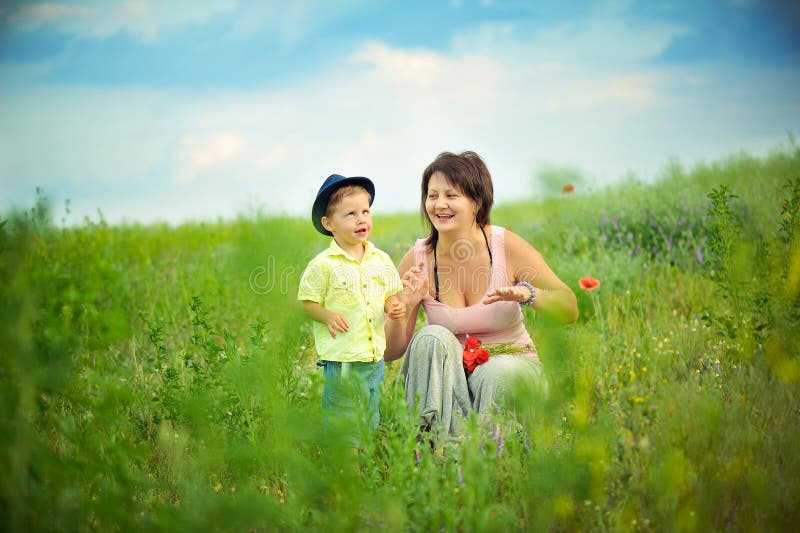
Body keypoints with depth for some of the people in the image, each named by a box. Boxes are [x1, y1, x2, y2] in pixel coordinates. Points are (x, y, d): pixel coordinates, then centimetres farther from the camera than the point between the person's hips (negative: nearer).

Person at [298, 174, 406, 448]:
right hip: (340, 356, -5)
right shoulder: (323, 264, -8)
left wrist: (394, 306, -5)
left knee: (371, 416, 15)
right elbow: (307, 302, -4)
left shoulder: (381, 260, 6)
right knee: (342, 419, -1)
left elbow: (390, 294, 16)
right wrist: (328, 316, -21)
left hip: (374, 353, 5)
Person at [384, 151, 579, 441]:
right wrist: (405, 306, -24)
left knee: (497, 374, -35)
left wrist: (526, 293, -30)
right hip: (445, 375, 2)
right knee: (431, 338, -29)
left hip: (510, 363, -2)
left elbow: (570, 310, -10)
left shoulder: (508, 246, -11)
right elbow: (390, 352, -4)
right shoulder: (416, 260, -8)